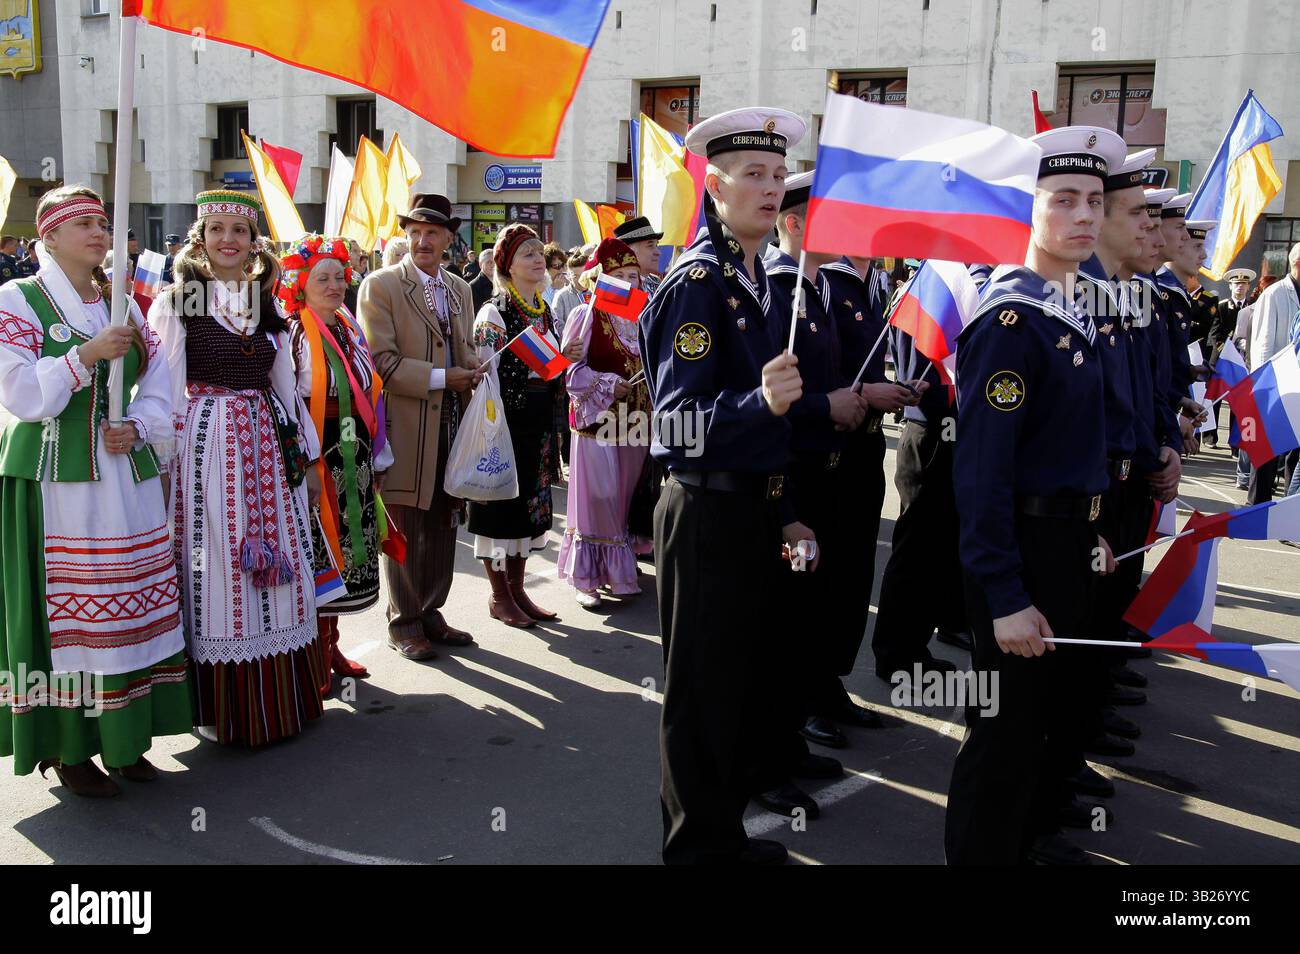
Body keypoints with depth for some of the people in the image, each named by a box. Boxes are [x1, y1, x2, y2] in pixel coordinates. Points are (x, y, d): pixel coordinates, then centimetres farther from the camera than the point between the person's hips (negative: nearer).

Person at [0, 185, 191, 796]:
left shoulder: (122, 305, 14)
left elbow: (157, 385, 13)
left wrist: (138, 427, -5)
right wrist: (87, 355, -17)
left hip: (126, 474, 5)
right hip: (56, 479, -5)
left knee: (133, 603, 6)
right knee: (64, 607, -2)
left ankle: (124, 737, 18)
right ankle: (69, 748, 11)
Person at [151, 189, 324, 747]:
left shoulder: (268, 307, 12)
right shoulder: (175, 303, -2)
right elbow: (166, 392, -6)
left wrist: (309, 460, 14)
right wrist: (164, 468, -11)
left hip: (270, 448, 5)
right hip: (205, 446, -5)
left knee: (276, 569, 9)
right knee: (218, 571, 1)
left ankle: (281, 698, 23)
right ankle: (224, 708, 15)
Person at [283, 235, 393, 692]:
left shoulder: (352, 329, 12)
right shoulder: (291, 334, -9)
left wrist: (378, 457, 16)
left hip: (354, 461, 7)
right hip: (316, 460, -7)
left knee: (348, 551, 12)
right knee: (315, 556, 0)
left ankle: (330, 643, 26)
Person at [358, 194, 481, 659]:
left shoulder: (460, 289, 15)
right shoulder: (380, 285, -5)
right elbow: (381, 360, -13)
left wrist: (472, 380, 2)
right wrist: (439, 378, -16)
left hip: (452, 425, 6)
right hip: (405, 426, -6)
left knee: (443, 525, 12)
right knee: (404, 530, 2)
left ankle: (430, 612, 25)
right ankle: (403, 624, 15)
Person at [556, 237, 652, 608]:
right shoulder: (587, 316, -6)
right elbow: (570, 369, -9)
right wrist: (609, 385, -18)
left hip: (635, 421, 6)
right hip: (598, 420, -5)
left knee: (627, 496, 11)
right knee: (598, 497, -6)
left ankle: (619, 570, 24)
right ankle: (586, 576, 6)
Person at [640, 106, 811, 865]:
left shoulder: (758, 278, 12)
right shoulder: (697, 280, -14)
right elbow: (679, 420, -21)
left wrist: (786, 515, 13)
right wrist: (760, 401, -38)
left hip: (757, 510, 9)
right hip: (708, 514, -9)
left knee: (756, 678, 18)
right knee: (706, 691, 5)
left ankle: (729, 829, 36)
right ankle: (700, 846, 23)